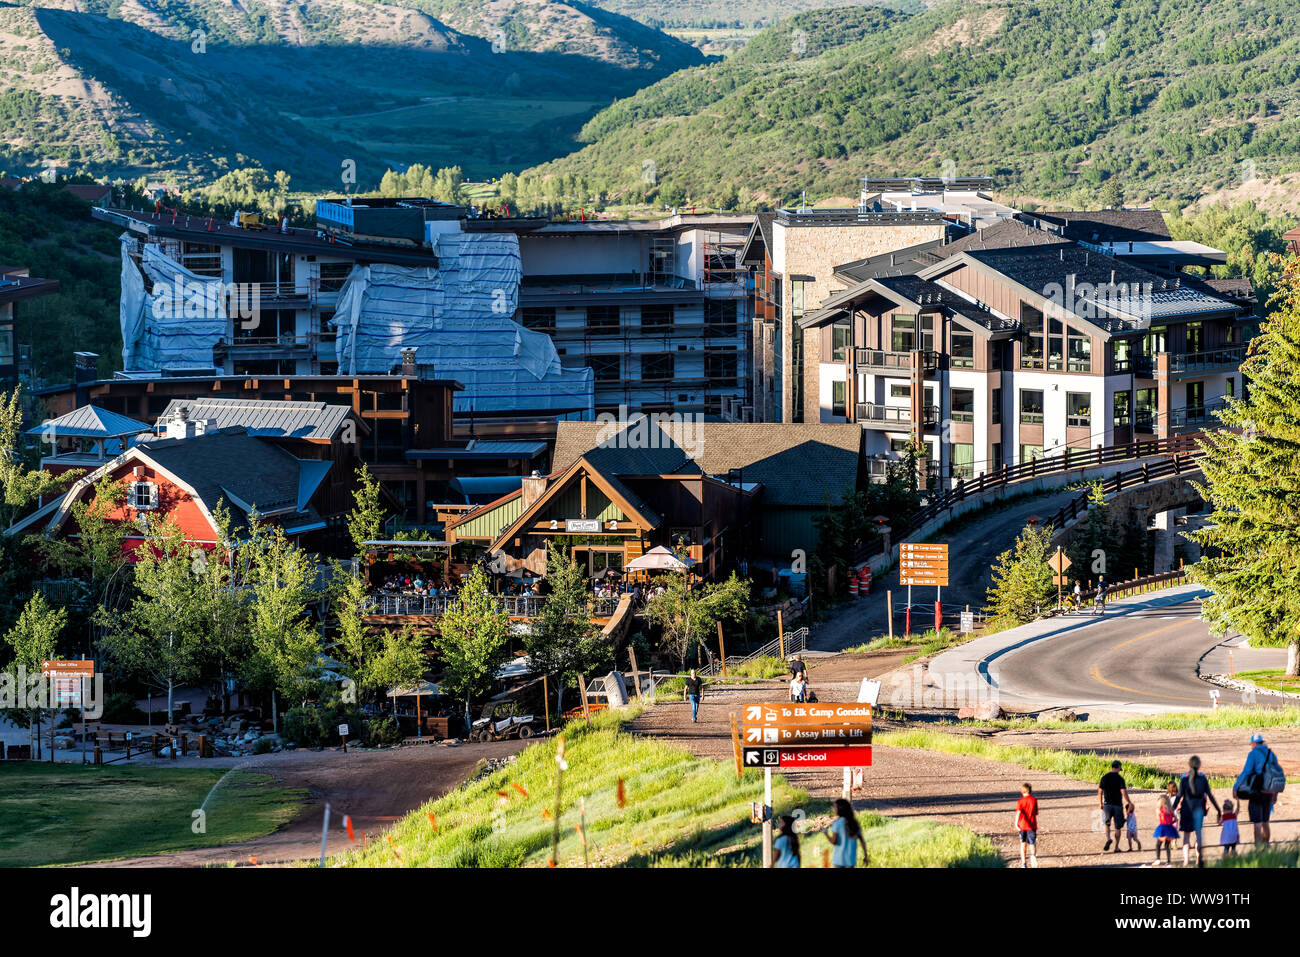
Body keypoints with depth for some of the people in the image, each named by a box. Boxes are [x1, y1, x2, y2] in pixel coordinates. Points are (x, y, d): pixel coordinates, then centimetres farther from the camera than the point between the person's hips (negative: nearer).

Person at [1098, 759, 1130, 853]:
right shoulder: (1120, 779, -9)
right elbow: (1123, 792, -15)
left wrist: (1100, 803, 15)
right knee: (1118, 827, 10)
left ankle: (1108, 838, -13)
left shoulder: (1104, 778, 0)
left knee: (1106, 823, 15)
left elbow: (1100, 792, 3)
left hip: (1107, 804, 1)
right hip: (1118, 805, -1)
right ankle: (1116, 847, 13)